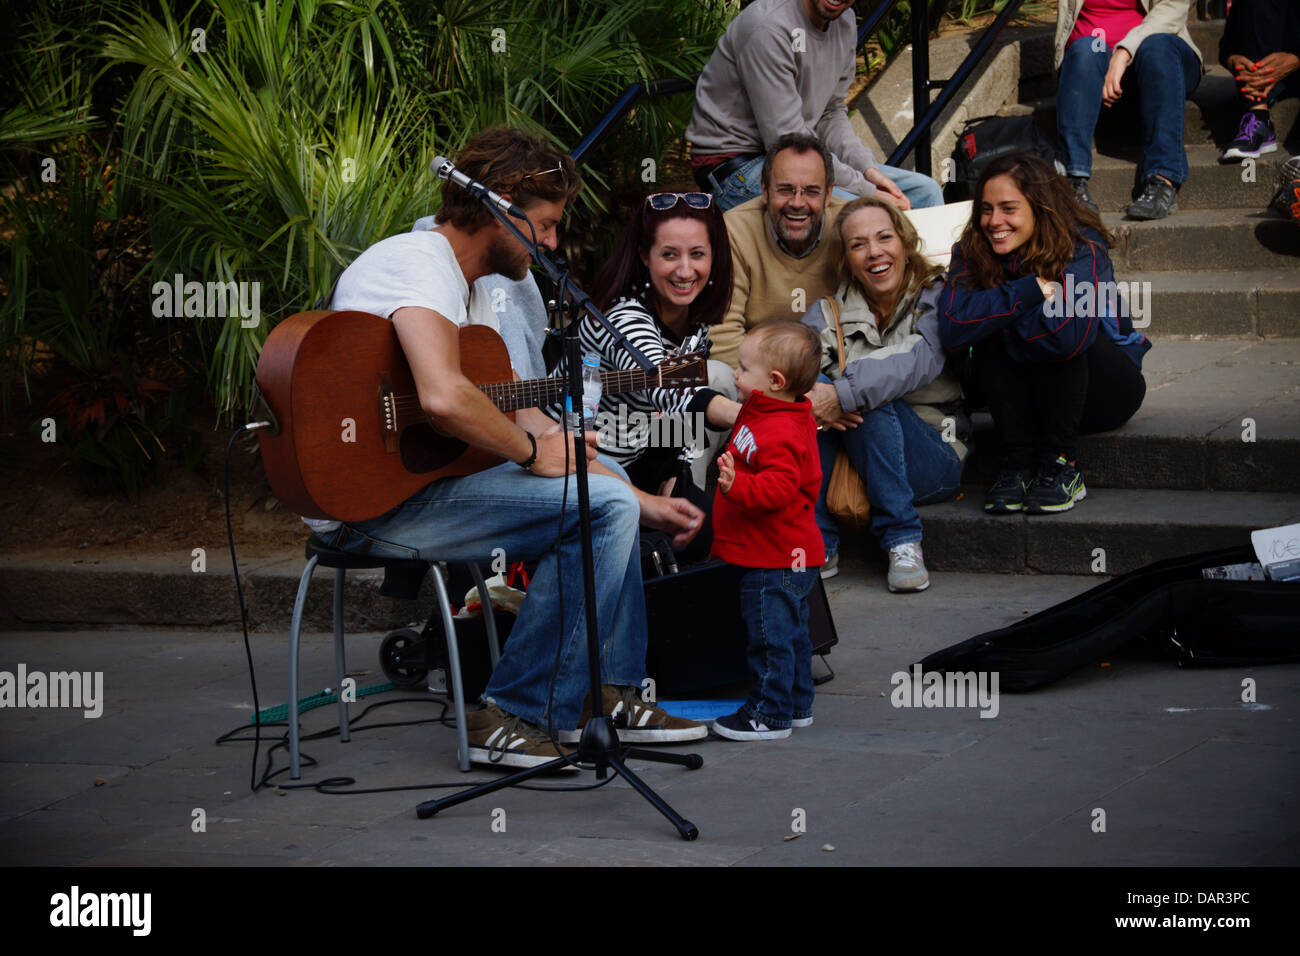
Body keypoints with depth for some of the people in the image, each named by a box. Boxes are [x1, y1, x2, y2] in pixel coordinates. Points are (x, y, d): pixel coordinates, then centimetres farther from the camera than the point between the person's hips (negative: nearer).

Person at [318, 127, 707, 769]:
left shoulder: (462, 281, 18)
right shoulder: (420, 261, -15)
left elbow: (519, 415, 19)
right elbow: (443, 398, -34)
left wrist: (641, 503, 12)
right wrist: (532, 451, -16)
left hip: (415, 479, 11)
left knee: (606, 478, 22)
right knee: (604, 505, -20)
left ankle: (608, 693, 18)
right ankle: (512, 715, -15)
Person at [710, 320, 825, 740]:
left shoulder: (780, 433, -24)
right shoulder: (772, 416, 11)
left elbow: (780, 487, -34)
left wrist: (737, 485, -45)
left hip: (773, 562, -11)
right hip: (792, 557, 11)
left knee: (770, 636, -3)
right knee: (791, 634, 19)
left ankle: (770, 715, 3)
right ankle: (796, 705, 30)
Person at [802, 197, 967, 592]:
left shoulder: (935, 297, -2)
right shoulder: (830, 312, 8)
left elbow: (921, 360, -23)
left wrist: (841, 394, -36)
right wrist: (811, 396, -33)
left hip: (933, 459, -3)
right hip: (850, 470, 3)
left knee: (868, 399, -29)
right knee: (811, 384, -21)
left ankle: (903, 541, -25)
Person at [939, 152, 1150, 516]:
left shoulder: (1082, 249, -23)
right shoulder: (972, 254, -11)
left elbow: (1069, 334, -40)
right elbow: (953, 329, -28)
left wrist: (995, 309, -24)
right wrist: (1030, 290, -33)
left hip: (1106, 390, -4)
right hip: (1026, 401, 4)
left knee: (1058, 336, -32)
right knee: (991, 335, -24)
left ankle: (1060, 466, -24)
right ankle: (1018, 465, -23)